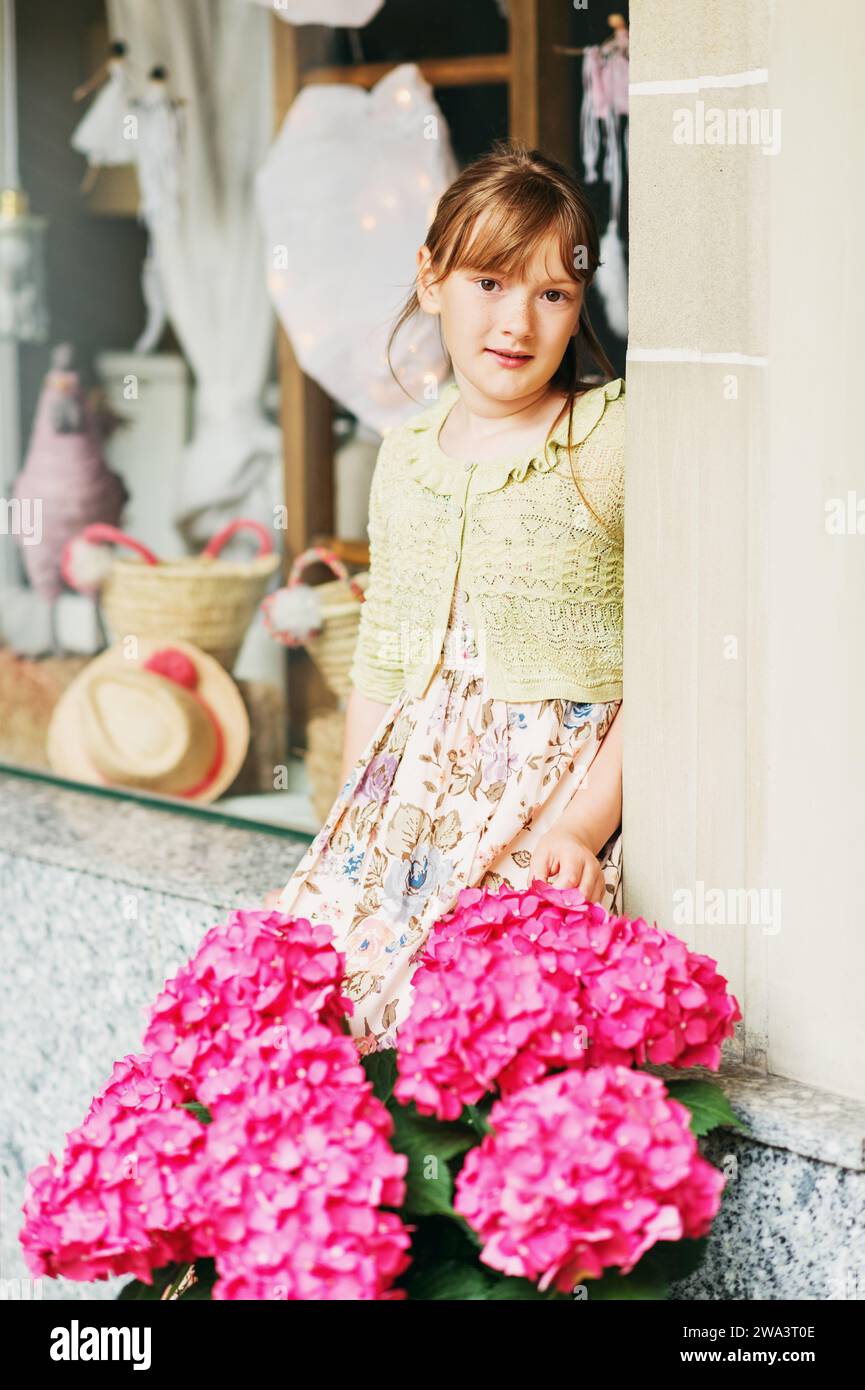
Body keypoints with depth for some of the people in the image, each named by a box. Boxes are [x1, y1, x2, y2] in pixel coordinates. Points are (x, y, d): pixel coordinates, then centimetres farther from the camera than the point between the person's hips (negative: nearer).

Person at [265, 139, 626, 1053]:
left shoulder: (616, 440, -6)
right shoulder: (405, 457, 12)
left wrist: (585, 823, -15)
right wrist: (347, 831, 13)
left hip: (561, 782, -5)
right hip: (414, 790, 5)